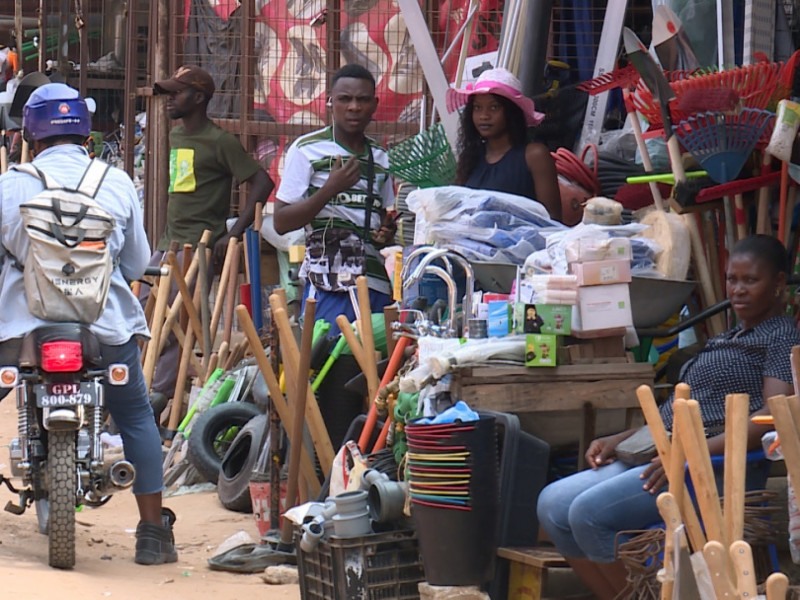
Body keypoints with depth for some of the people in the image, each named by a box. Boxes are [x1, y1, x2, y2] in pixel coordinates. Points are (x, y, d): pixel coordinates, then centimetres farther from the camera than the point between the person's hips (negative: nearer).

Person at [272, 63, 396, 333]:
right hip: (329, 287, -5)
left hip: (376, 286, 5)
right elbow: (281, 223, -5)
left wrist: (387, 232, 3)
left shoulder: (380, 158, 15)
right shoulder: (307, 150, -1)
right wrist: (330, 189, -17)